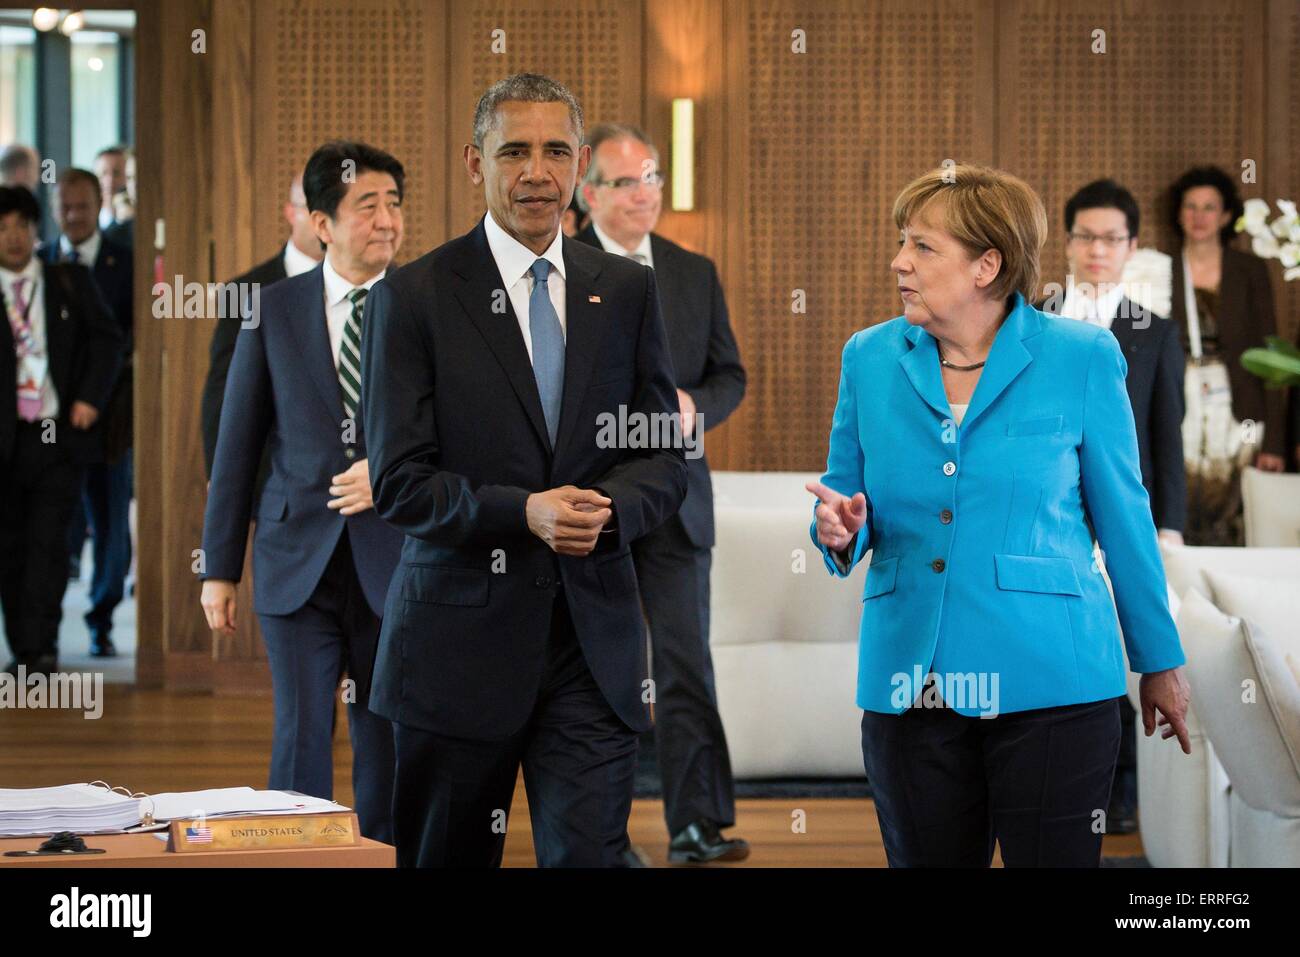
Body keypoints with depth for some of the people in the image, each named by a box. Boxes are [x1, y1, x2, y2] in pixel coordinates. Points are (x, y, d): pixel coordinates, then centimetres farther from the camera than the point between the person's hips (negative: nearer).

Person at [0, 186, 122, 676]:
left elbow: (107, 339, 8)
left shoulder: (72, 281, 6)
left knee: (47, 542, -8)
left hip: (60, 433, -1)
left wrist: (90, 398, -4)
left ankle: (42, 648, -9)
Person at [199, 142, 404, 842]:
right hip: (298, 557, 0)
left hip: (394, 561, 0)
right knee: (301, 738, -3)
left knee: (388, 745, 7)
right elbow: (237, 443, 7)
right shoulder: (276, 310, 4)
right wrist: (220, 567, 5)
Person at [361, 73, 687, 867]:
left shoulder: (627, 291, 9)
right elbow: (399, 483, -7)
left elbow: (666, 458, 9)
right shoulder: (415, 296, -2)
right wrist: (523, 513, -21)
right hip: (461, 642, -2)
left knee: (591, 856, -6)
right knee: (448, 861, 10)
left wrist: (609, 509, -13)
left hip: (593, 644, 2)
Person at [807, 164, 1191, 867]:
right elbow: (845, 502, 15)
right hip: (908, 690, 3)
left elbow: (1122, 517, 5)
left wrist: (1159, 661, 10)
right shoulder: (870, 360, 7)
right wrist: (841, 532, -10)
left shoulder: (1080, 358, -2)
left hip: (1048, 682, -3)